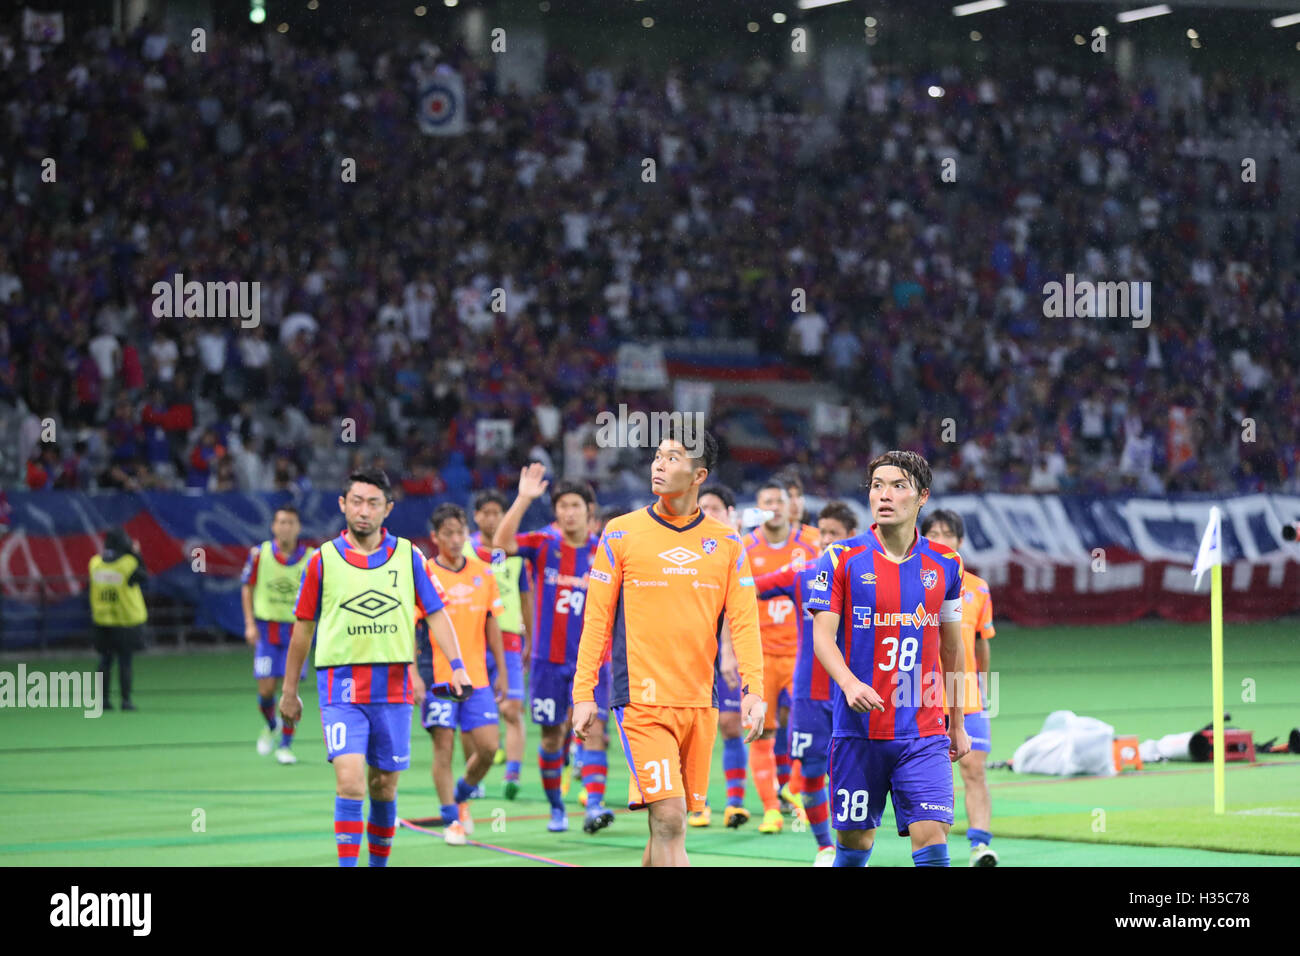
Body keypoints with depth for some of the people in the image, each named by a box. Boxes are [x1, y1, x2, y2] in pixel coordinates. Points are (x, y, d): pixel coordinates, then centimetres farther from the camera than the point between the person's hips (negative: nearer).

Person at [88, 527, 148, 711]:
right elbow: (144, 577, 0)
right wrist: (137, 555, 6)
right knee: (125, 661, 1)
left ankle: (103, 698, 11)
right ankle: (126, 699, 1)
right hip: (126, 619, -4)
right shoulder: (129, 563, -13)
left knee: (105, 660, 11)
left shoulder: (95, 563, -2)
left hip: (102, 619, 4)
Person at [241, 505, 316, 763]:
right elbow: (247, 587, 7)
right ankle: (270, 727, 27)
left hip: (296, 628, 0)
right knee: (267, 688, -5)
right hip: (266, 628, 0)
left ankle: (285, 746, 8)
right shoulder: (260, 554, -5)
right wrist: (250, 623, 0)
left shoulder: (311, 558, -6)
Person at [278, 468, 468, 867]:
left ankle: (379, 863, 24)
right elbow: (303, 627, 9)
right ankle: (347, 864, -15)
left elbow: (435, 614, 6)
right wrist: (289, 690, 12)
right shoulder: (323, 560, 1)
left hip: (394, 688, 2)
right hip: (341, 686, -2)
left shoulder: (407, 555, 4)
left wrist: (457, 665, -7)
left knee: (384, 785, 9)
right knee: (350, 780, -17)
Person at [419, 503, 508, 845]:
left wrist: (501, 672, 14)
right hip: (437, 676, -3)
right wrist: (411, 674, -14)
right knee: (443, 747, -2)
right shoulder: (424, 574, -5)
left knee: (488, 745, -2)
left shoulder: (483, 573, 7)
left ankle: (461, 797, 24)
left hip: (477, 677, 3)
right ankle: (451, 820, 9)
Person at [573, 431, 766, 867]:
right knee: (668, 820, -14)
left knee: (671, 824, 7)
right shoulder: (622, 534, 2)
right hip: (642, 700, -3)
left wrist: (753, 689, -6)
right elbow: (597, 618, 3)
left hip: (699, 701, 3)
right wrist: (583, 693, -1)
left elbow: (743, 621, 6)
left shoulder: (726, 542, 8)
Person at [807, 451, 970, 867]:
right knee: (855, 839, 5)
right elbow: (822, 635, -6)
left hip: (924, 732, 1)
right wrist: (849, 683, -26)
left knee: (931, 835, -12)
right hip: (858, 729, -1)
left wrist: (957, 724, 18)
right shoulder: (842, 559, -1)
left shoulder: (945, 564, 7)